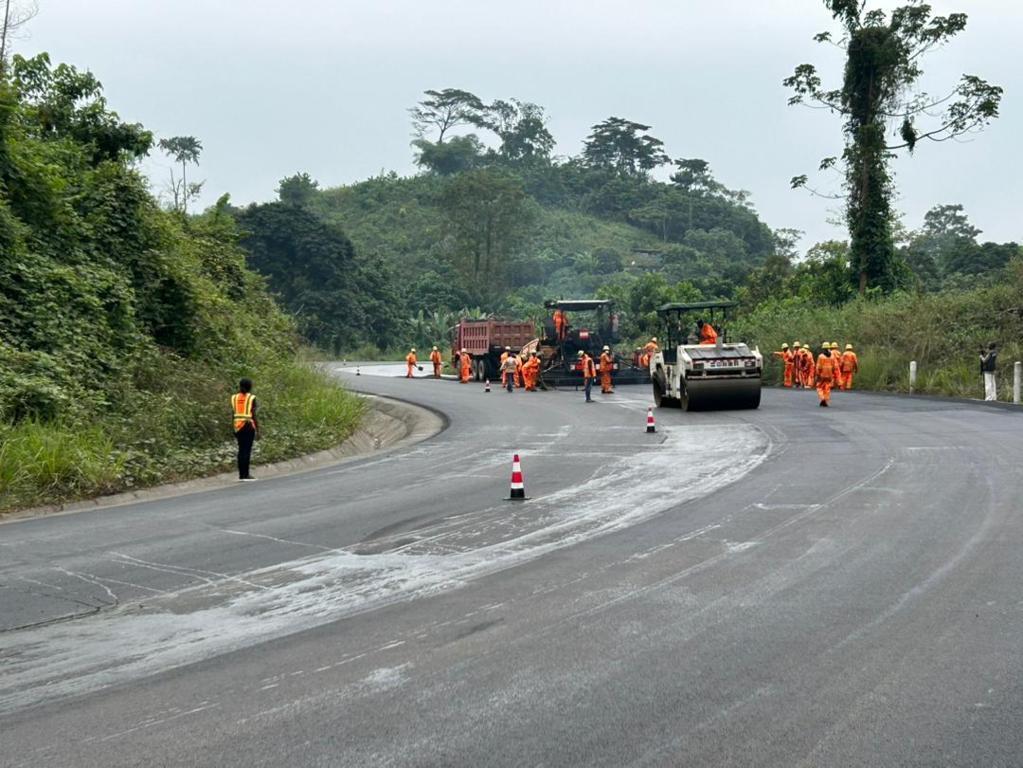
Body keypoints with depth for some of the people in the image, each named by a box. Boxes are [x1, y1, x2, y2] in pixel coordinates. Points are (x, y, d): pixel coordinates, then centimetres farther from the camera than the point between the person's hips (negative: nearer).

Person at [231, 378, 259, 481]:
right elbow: (254, 415, -7)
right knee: (247, 450, -5)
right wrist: (257, 431, -2)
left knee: (241, 449, 10)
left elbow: (233, 414, 8)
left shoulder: (234, 398, 7)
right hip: (248, 425, -5)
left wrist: (234, 430, 14)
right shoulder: (251, 398, -4)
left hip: (238, 426, 5)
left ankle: (241, 474, 11)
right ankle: (245, 474, -7)